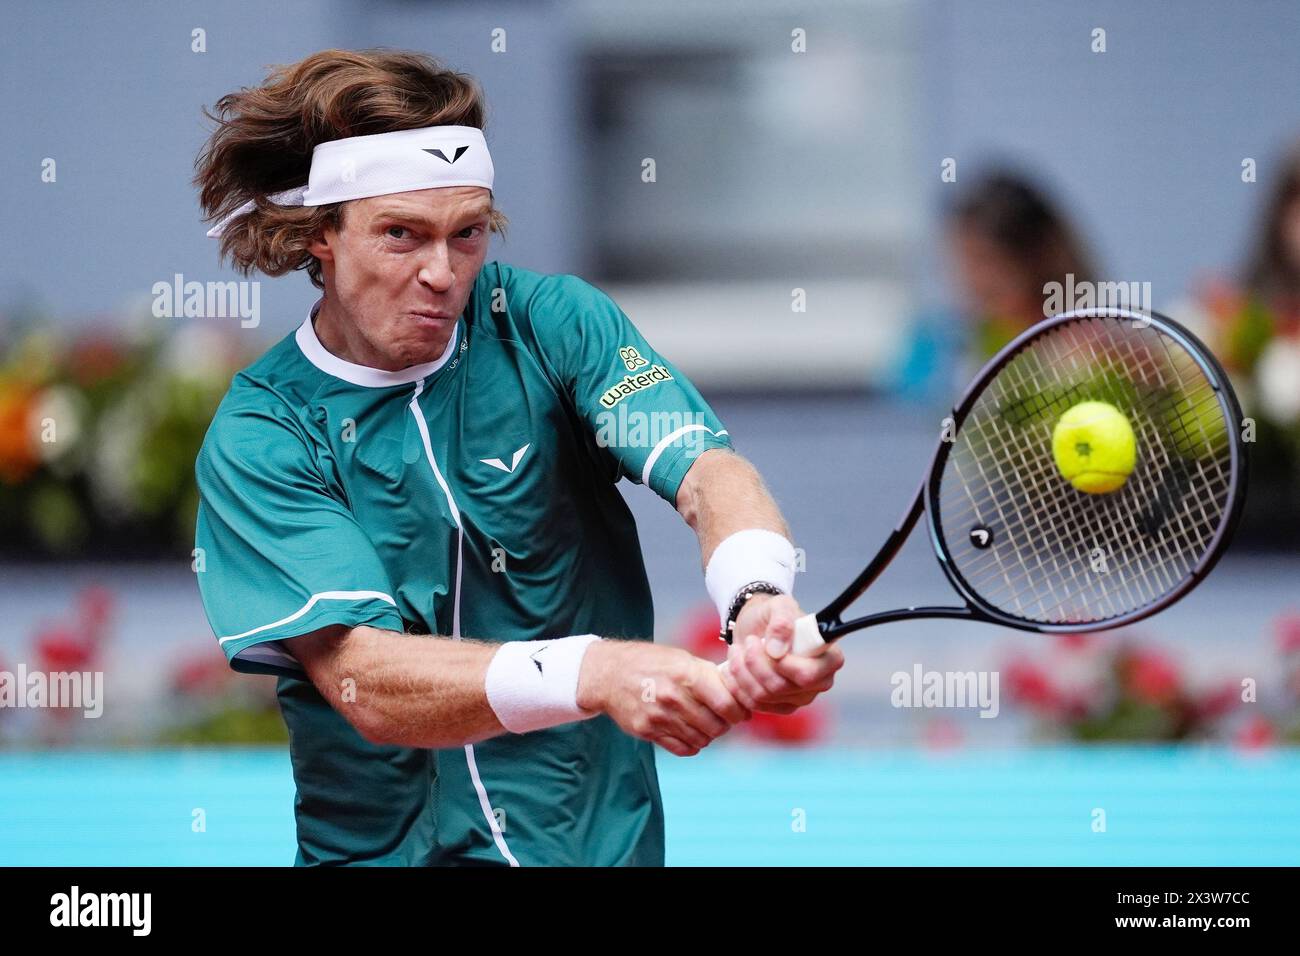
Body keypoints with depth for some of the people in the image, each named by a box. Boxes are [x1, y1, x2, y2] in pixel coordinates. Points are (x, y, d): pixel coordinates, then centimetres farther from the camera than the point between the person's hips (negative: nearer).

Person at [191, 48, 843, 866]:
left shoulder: (551, 322, 0)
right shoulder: (257, 438, -6)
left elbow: (711, 474, -13)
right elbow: (366, 683, -18)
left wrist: (761, 602, -37)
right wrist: (595, 674, -35)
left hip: (600, 837, 1)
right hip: (381, 847, 0)